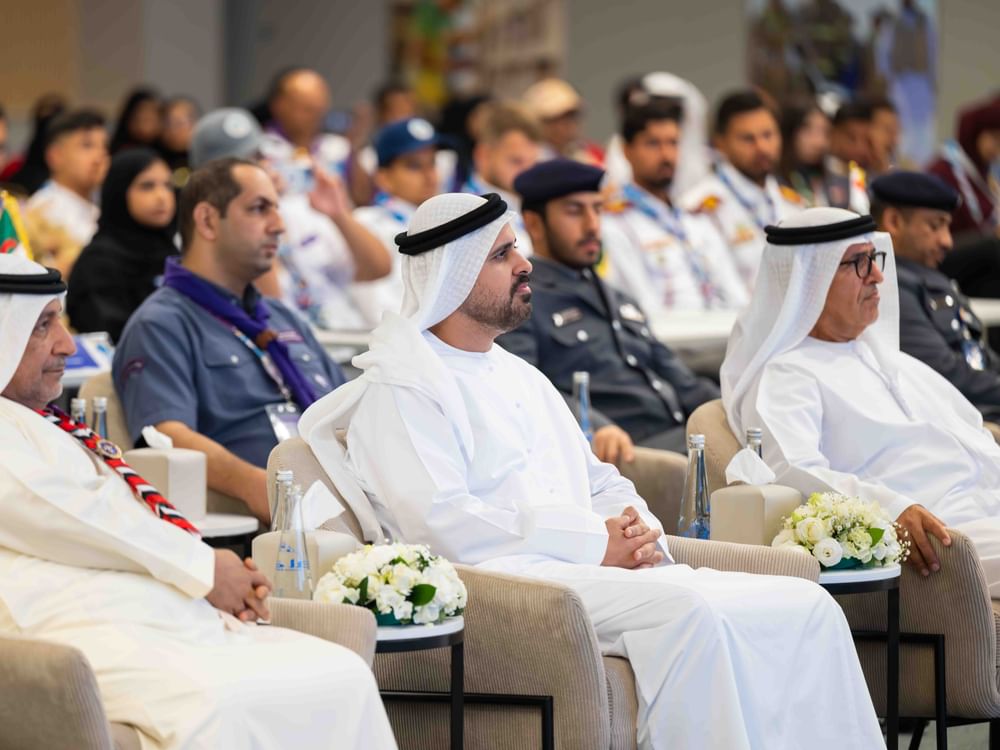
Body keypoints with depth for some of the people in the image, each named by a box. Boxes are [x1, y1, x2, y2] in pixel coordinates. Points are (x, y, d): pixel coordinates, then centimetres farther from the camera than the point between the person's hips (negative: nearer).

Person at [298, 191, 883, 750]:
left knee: (805, 605, -9)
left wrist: (636, 529, 2)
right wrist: (593, 544, -15)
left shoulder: (522, 377, 28)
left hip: (601, 569, 8)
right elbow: (440, 522, -14)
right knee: (689, 611, -34)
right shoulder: (400, 390, -1)